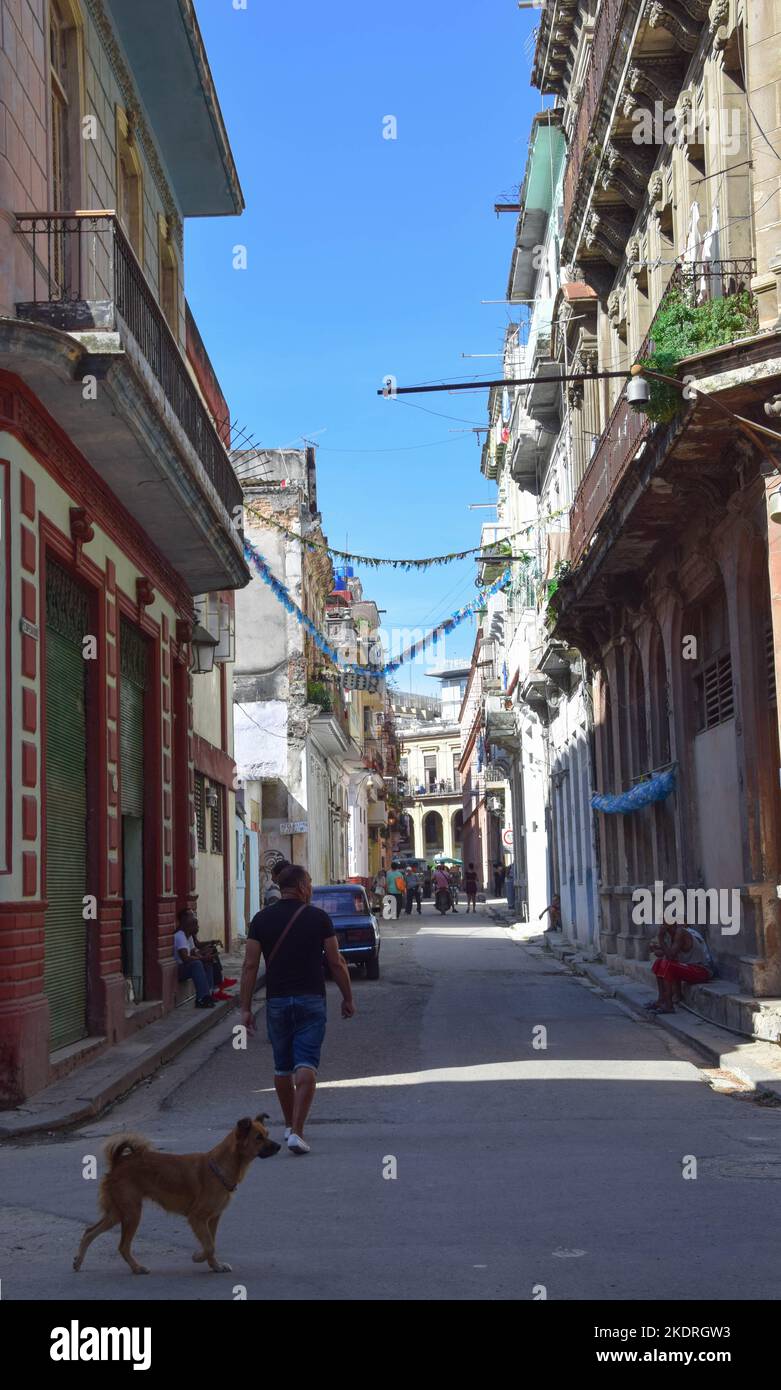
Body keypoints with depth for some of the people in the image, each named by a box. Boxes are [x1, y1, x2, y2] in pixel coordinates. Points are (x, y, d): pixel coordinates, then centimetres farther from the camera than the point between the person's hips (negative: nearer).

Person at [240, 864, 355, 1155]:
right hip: (311, 1000, -2)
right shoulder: (318, 918, -2)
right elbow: (336, 963, -1)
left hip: (277, 1001, 2)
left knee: (282, 1067, 16)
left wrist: (245, 1008, 1)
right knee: (306, 1065, -6)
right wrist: (348, 998, 11)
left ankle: (290, 1125, 29)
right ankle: (296, 1131, -17)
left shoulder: (262, 919, 2)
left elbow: (250, 965, -2)